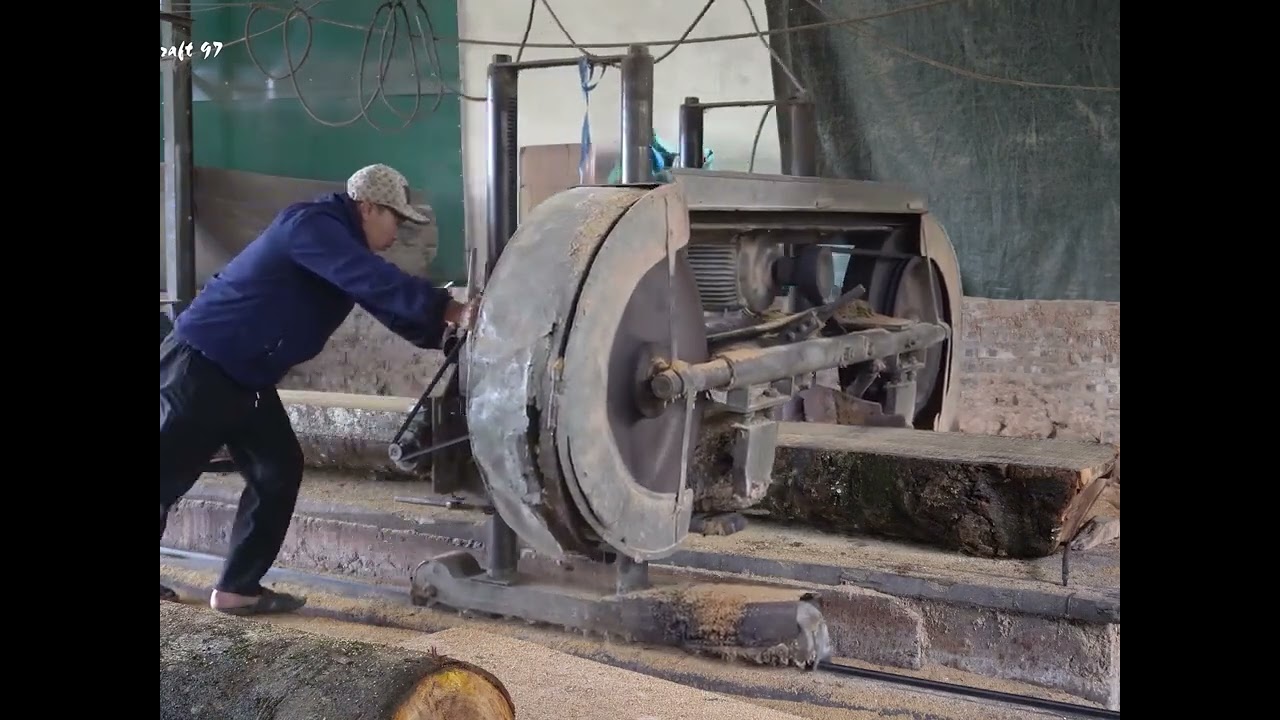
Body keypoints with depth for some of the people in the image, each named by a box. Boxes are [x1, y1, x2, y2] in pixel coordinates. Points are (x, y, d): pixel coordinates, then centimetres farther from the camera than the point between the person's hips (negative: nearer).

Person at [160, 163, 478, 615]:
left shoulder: (341, 242, 13)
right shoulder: (313, 225, -19)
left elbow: (385, 304, 14)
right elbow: (377, 284, -31)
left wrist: (445, 328, 2)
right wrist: (450, 310, -31)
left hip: (244, 375, 10)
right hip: (202, 365, -10)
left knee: (278, 471, 4)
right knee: (169, 475, -2)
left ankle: (237, 588, 8)